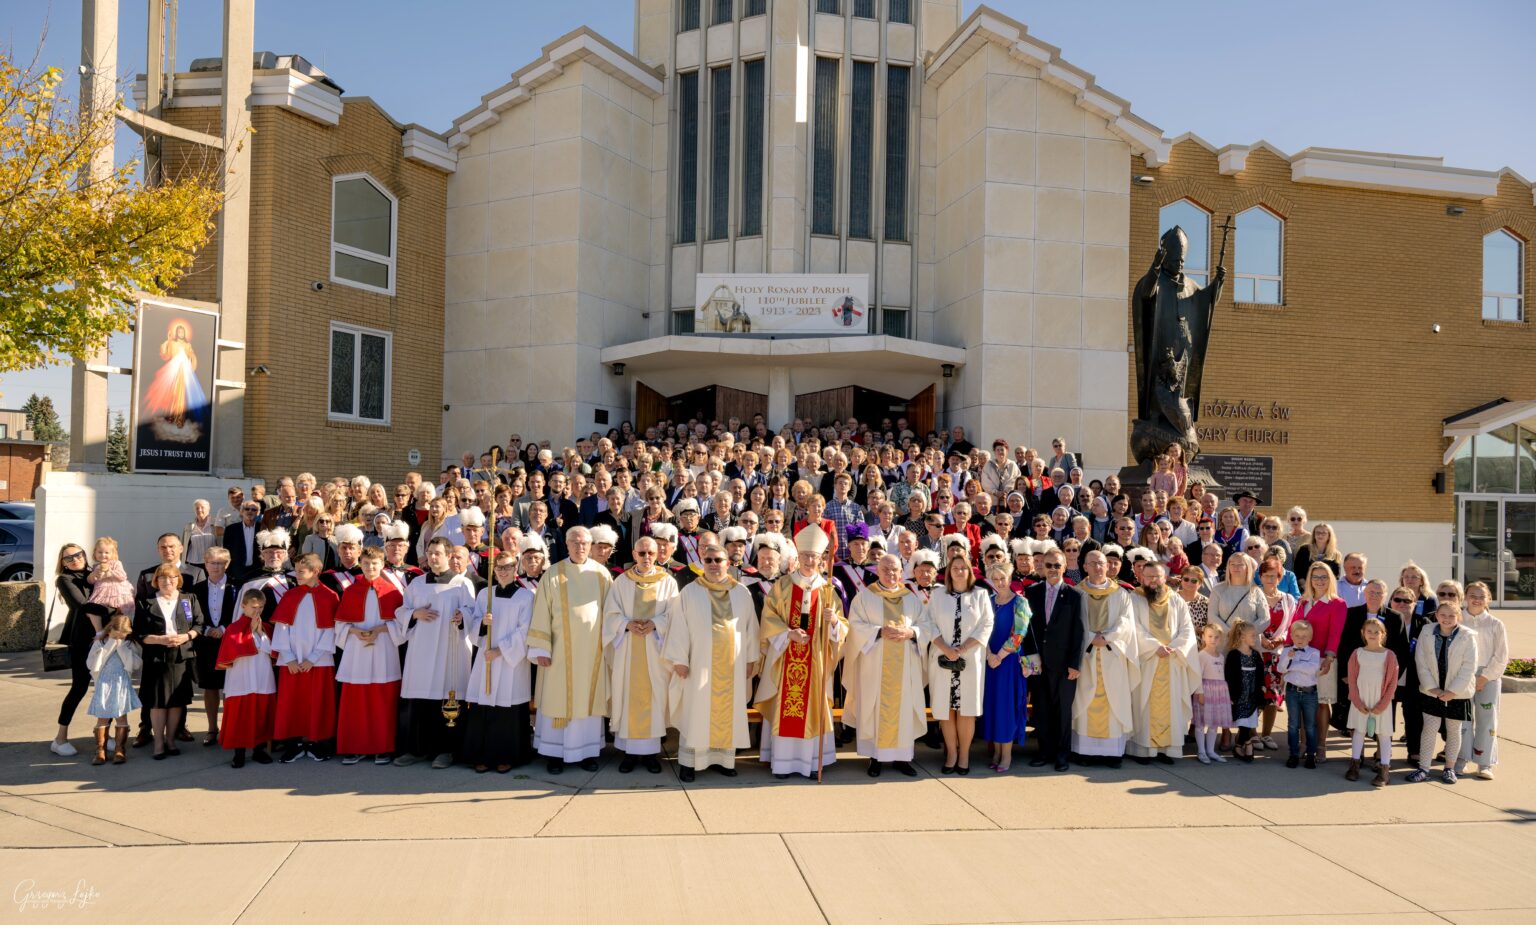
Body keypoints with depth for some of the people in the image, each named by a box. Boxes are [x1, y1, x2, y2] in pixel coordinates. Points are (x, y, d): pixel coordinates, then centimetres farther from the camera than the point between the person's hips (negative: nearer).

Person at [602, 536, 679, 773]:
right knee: (628, 696, 2)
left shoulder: (668, 582, 3)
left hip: (655, 648, 0)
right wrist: (627, 624, -16)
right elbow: (611, 614, 1)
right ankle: (629, 750, 9)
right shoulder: (621, 581, 5)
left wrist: (654, 624, -18)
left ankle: (651, 750, 9)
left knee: (654, 697, 1)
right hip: (627, 648, 1)